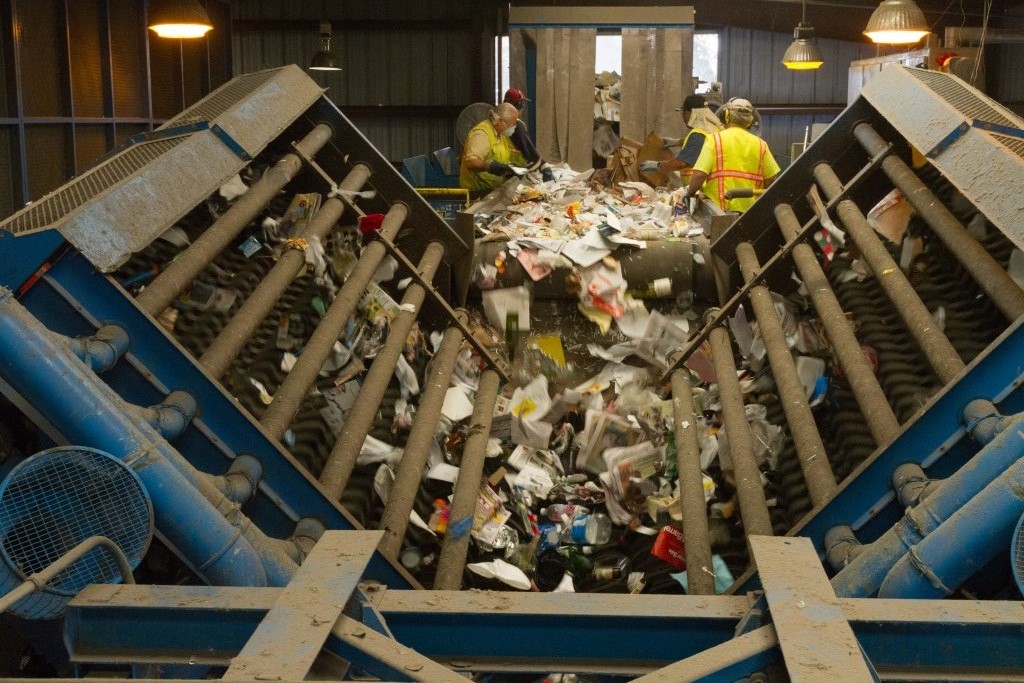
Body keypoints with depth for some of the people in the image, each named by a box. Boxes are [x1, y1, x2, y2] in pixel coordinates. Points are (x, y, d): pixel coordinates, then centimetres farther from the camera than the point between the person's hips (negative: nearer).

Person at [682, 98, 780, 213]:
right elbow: (770, 180, 8)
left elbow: (699, 174, -10)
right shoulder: (760, 144, 7)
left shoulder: (714, 139, -1)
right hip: (750, 210, 3)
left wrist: (690, 192, 7)